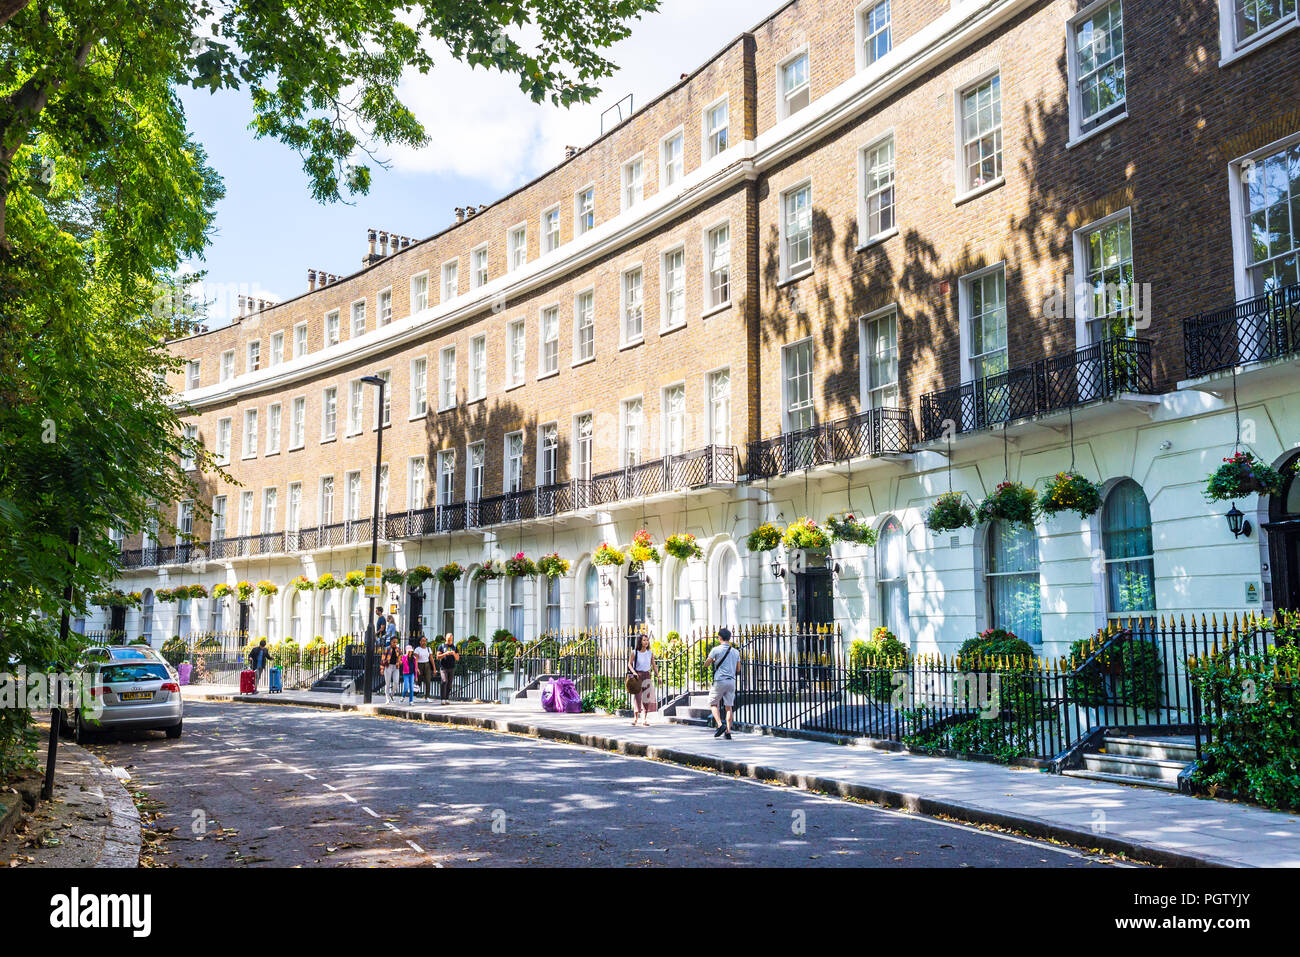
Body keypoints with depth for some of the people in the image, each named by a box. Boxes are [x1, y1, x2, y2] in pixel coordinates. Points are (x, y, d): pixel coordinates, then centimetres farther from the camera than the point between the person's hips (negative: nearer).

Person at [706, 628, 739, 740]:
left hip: (720, 680, -4)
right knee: (729, 707, 6)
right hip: (731, 680, 4)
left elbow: (707, 664, 2)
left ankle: (720, 725, -10)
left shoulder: (716, 649, -6)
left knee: (713, 704, 9)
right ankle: (728, 732, 3)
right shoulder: (735, 652, 10)